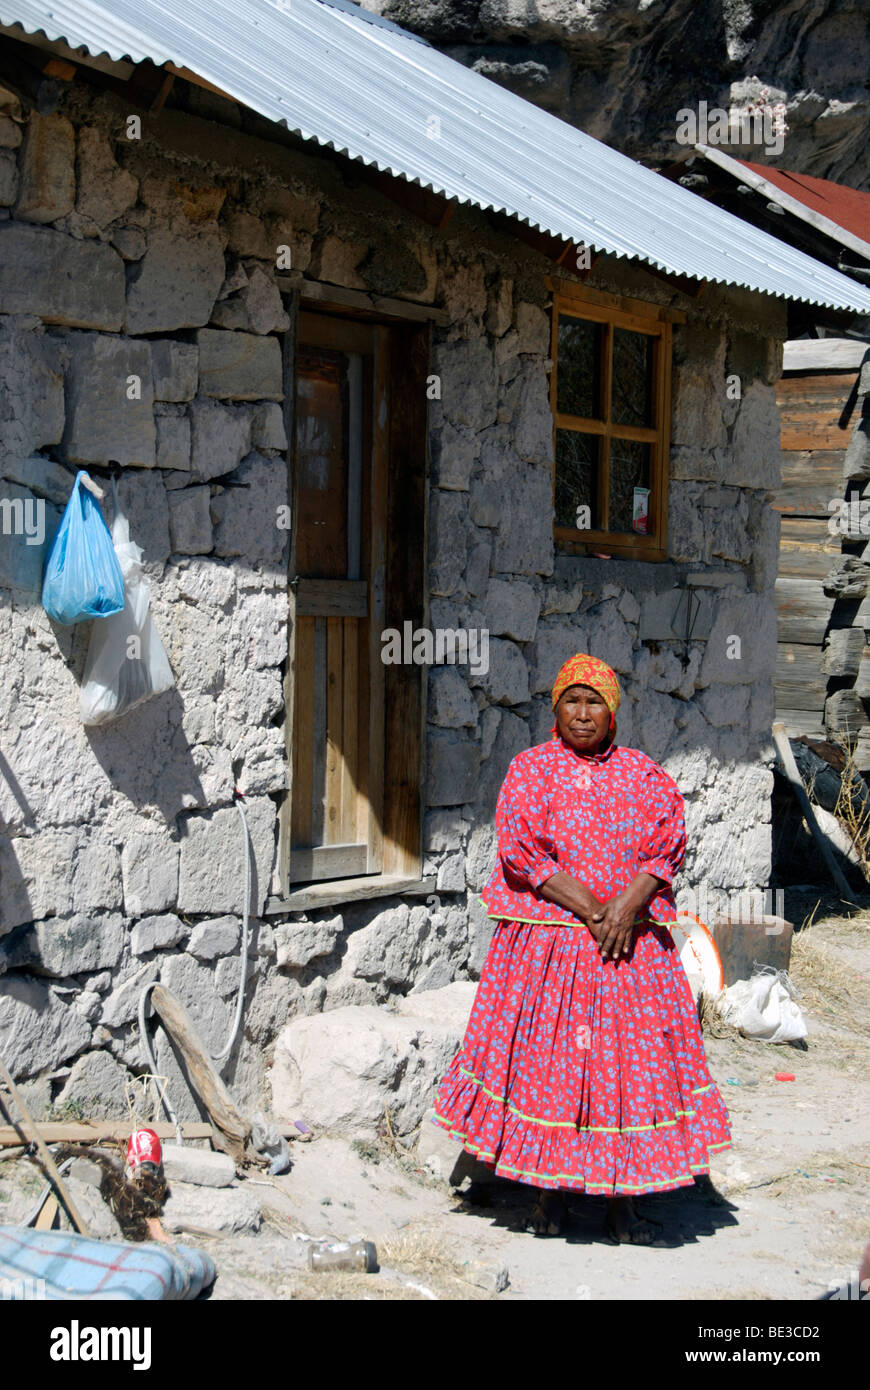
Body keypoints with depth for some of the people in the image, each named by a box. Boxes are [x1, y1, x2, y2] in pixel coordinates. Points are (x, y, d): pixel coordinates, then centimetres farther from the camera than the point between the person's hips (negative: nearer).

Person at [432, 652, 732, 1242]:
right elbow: (523, 853, -10)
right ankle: (550, 1191, 15)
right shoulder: (530, 771, 1)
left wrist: (627, 905, -17)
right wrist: (592, 913, -15)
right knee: (545, 1057, 0)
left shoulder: (643, 774, 9)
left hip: (632, 942, 2)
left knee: (631, 1054, 0)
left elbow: (668, 844, -1)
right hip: (546, 943, -2)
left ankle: (623, 1199, 9)